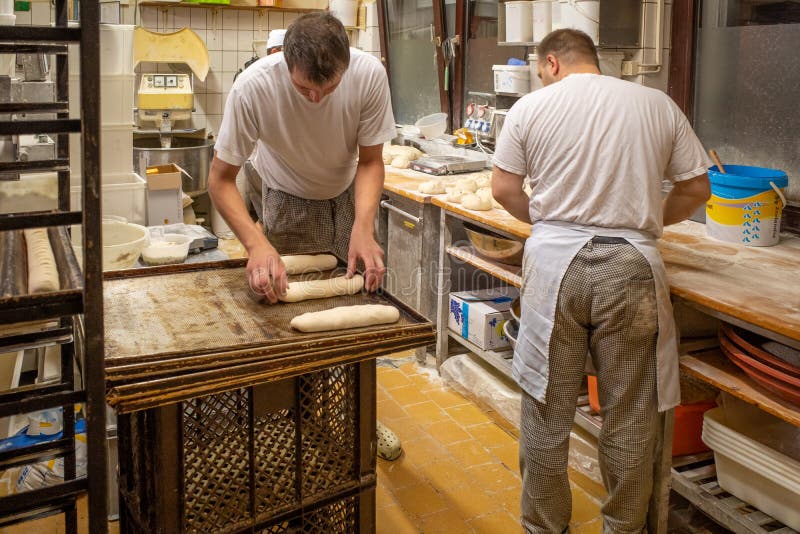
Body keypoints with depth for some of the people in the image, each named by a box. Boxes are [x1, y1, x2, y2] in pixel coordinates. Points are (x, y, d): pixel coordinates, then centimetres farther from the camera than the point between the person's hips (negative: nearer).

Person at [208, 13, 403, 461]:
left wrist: (363, 227, -35)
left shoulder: (369, 74, -30)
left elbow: (370, 161, -18)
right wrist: (257, 243, -42)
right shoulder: (254, 87, -34)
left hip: (351, 192, 2)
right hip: (290, 199, -2)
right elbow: (221, 179, -26)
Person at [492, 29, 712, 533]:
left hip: (555, 261, 0)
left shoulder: (531, 106, 4)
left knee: (547, 408, 11)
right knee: (630, 415, 12)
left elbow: (503, 188, 7)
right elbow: (696, 188, 9)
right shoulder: (658, 104, 7)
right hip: (631, 265, 1)